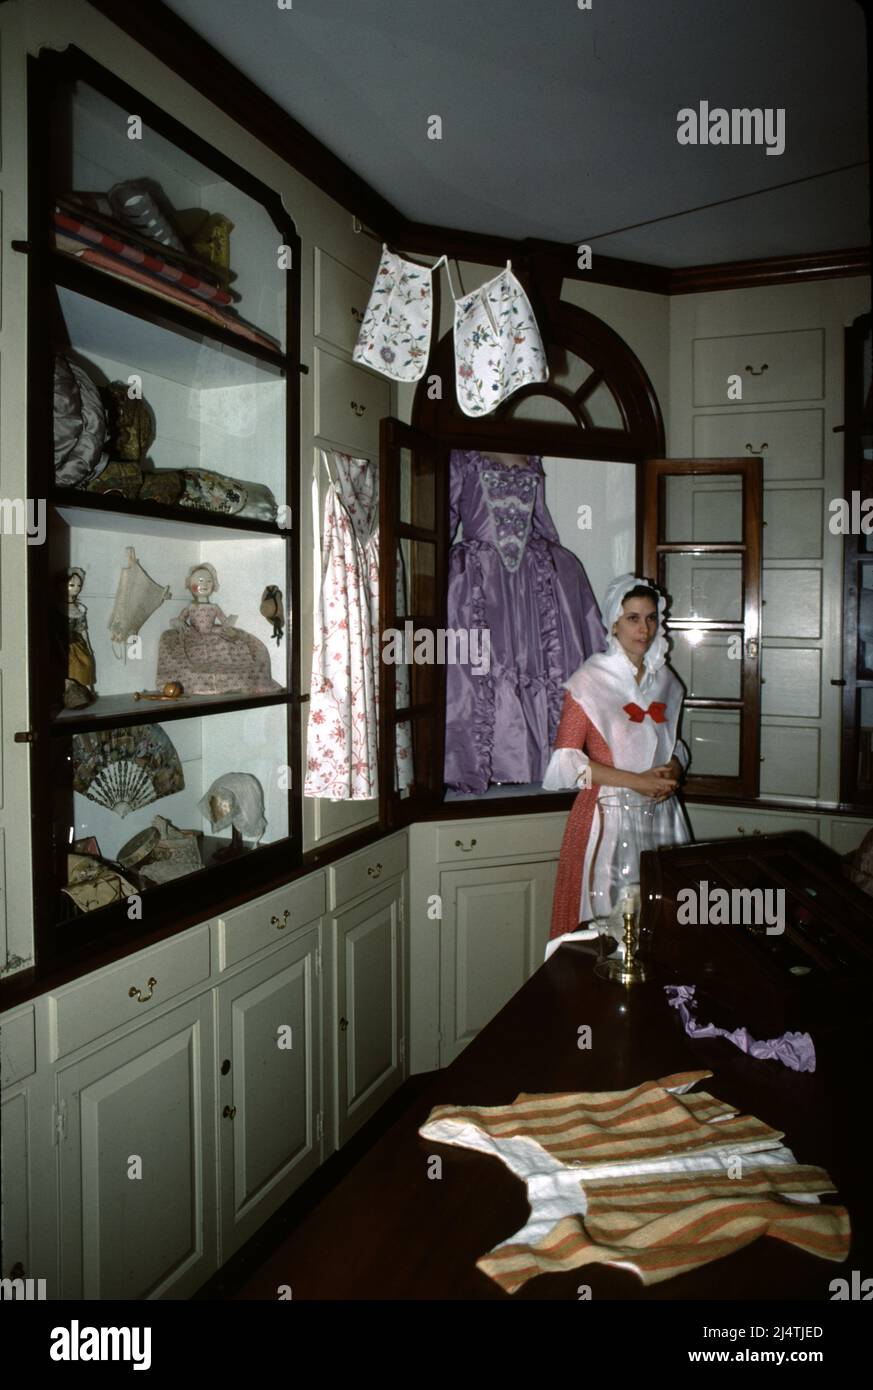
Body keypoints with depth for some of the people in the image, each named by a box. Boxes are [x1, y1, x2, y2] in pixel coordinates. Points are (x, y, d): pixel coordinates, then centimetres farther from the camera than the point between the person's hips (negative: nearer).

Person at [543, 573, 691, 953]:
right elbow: (566, 758, -11)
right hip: (608, 812, -5)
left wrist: (673, 770, -2)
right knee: (605, 917, -3)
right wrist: (635, 781, -15)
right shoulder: (590, 679, -7)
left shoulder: (665, 679, 10)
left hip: (659, 812, 5)